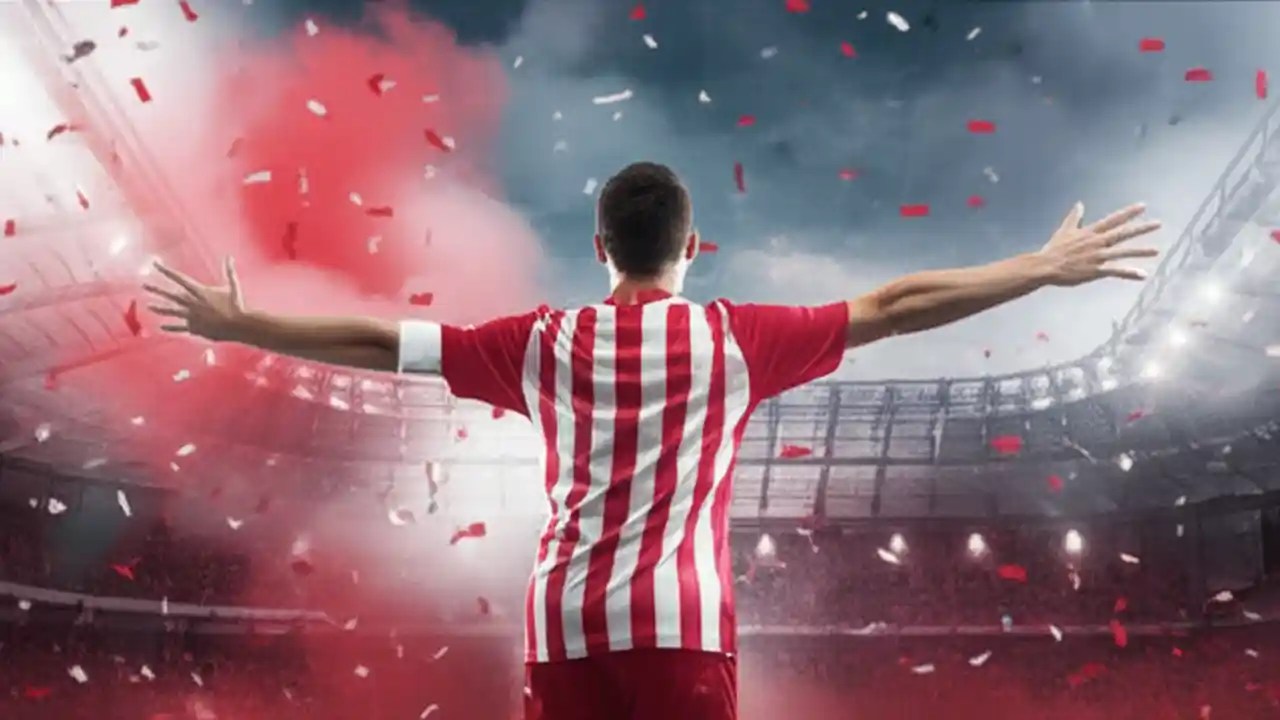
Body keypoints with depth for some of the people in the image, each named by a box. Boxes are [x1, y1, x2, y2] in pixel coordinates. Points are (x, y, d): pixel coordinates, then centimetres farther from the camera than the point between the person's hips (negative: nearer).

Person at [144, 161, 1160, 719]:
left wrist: (238, 326, 19)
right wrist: (1047, 269, 5)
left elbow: (377, 343, 8)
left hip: (565, 618, 2)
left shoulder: (543, 344, 6)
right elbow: (892, 309, 0)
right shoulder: (734, 338, 1)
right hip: (679, 618, -2)